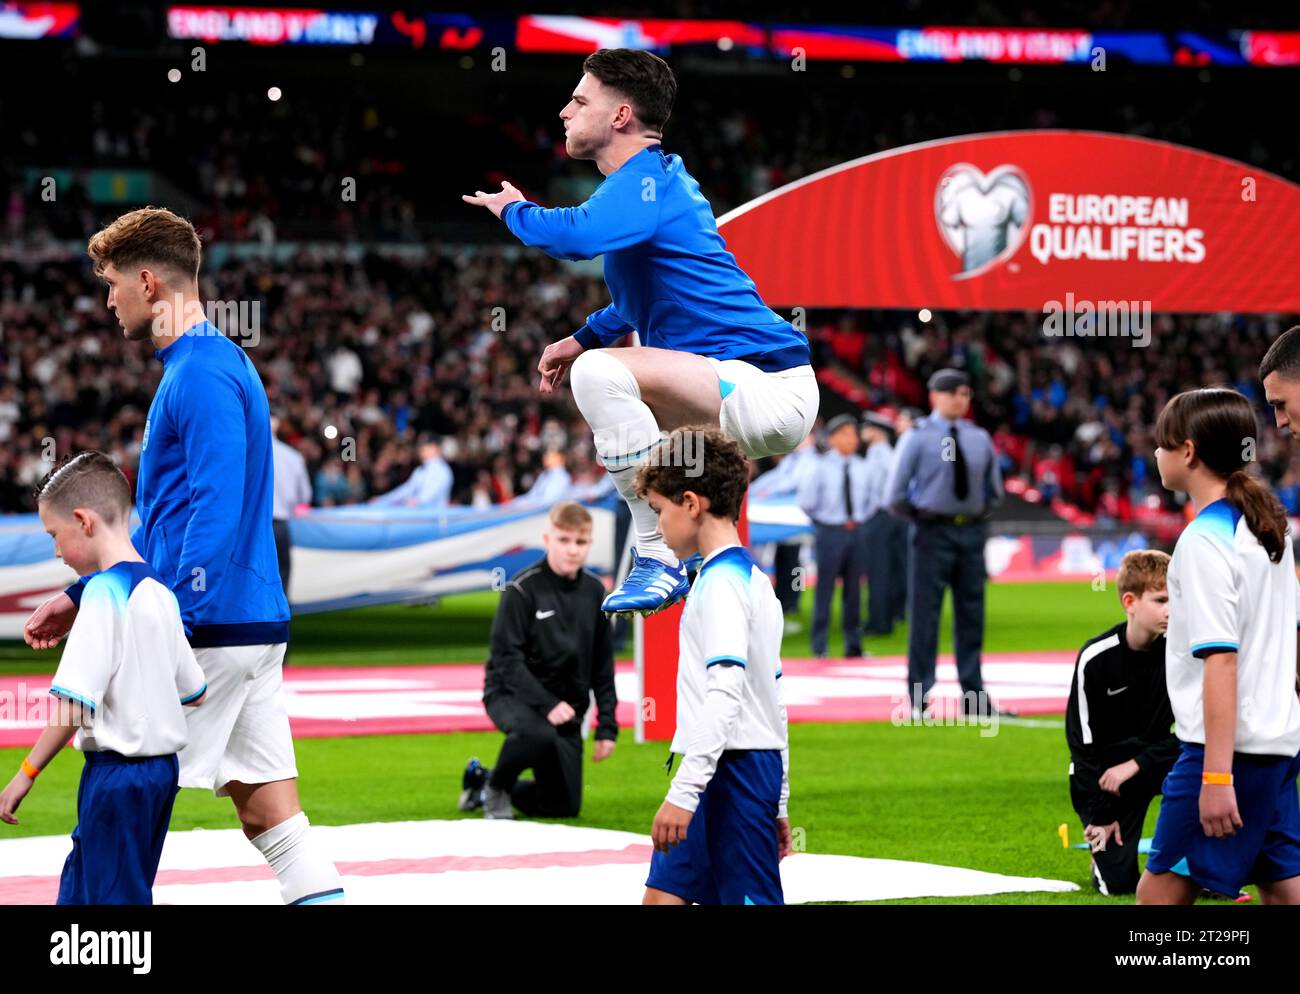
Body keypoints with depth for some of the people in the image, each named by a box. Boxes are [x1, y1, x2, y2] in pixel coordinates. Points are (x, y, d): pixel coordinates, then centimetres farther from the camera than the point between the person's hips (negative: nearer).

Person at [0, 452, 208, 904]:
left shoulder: (104, 592, -17)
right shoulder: (159, 591, 8)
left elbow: (75, 704, -22)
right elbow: (194, 693, 15)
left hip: (117, 770, -9)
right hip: (163, 765, 9)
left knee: (114, 896, -3)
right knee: (77, 886, 20)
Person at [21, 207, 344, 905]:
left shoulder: (201, 374, -13)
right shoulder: (217, 364, 19)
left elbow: (218, 509, -22)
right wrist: (82, 595, 26)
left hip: (210, 630, -9)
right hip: (254, 627, 9)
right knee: (269, 814, 6)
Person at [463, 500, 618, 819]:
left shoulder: (594, 591, 4)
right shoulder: (522, 589, -13)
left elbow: (603, 666, 11)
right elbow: (507, 658, -17)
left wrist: (607, 726, 6)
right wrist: (545, 705, -27)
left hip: (567, 706, 6)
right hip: (512, 696, -6)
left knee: (564, 806, 1)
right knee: (538, 734, -40)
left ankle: (484, 781, 27)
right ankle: (496, 784, -7)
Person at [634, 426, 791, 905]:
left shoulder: (721, 583, -13)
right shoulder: (754, 580, 18)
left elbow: (725, 694, -23)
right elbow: (773, 697, 21)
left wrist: (684, 792, -26)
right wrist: (777, 802, 24)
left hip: (733, 770, -10)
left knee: (751, 899, -7)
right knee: (663, 894, 9)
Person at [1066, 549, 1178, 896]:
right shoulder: (1095, 659, -19)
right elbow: (1082, 741, -11)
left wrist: (1135, 766, -20)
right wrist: (1099, 815, -10)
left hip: (1153, 760, 2)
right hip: (1100, 772, -2)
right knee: (1119, 882, -14)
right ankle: (1103, 853, 23)